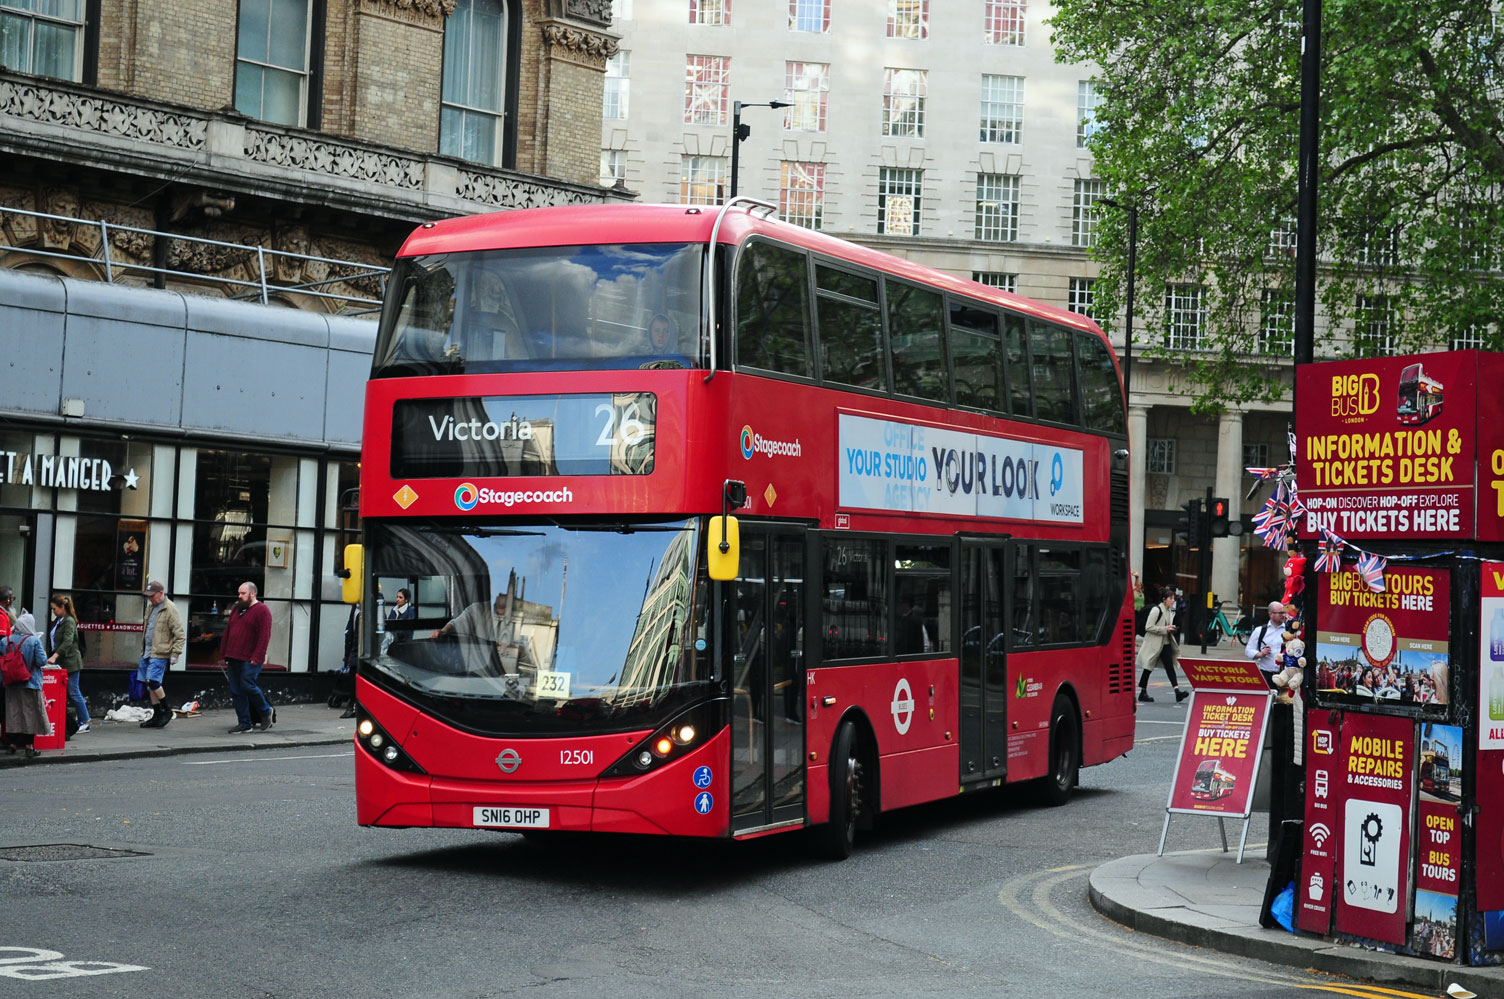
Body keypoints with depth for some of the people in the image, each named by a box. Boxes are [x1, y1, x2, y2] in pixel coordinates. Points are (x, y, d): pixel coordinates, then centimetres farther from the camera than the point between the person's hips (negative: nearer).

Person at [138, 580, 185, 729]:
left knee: (152, 681, -16)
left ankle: (167, 710, 1)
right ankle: (157, 715, 17)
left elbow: (180, 635, -12)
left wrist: (175, 654, -15)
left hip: (160, 653, -8)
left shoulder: (170, 609, -12)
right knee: (150, 684, 9)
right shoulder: (150, 607, 14)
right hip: (147, 652, 8)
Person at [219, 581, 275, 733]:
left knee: (247, 685, -13)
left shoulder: (262, 611, -5)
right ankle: (244, 723, 10)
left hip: (250, 660, -8)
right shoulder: (236, 609, 18)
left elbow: (264, 636, -13)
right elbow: (227, 633, 21)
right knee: (236, 691, 4)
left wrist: (257, 658, -19)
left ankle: (266, 712, 9)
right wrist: (223, 654, 14)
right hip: (233, 658, 8)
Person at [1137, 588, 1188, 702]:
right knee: (1148, 668, 4)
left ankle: (1177, 692, -14)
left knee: (1170, 667, -5)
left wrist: (1171, 629, 4)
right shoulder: (1156, 610, -15)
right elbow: (1148, 627, -19)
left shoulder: (1170, 611, 11)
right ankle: (1143, 693, 16)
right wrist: (1165, 629, -20)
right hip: (1154, 644, -7)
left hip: (1165, 643, 7)